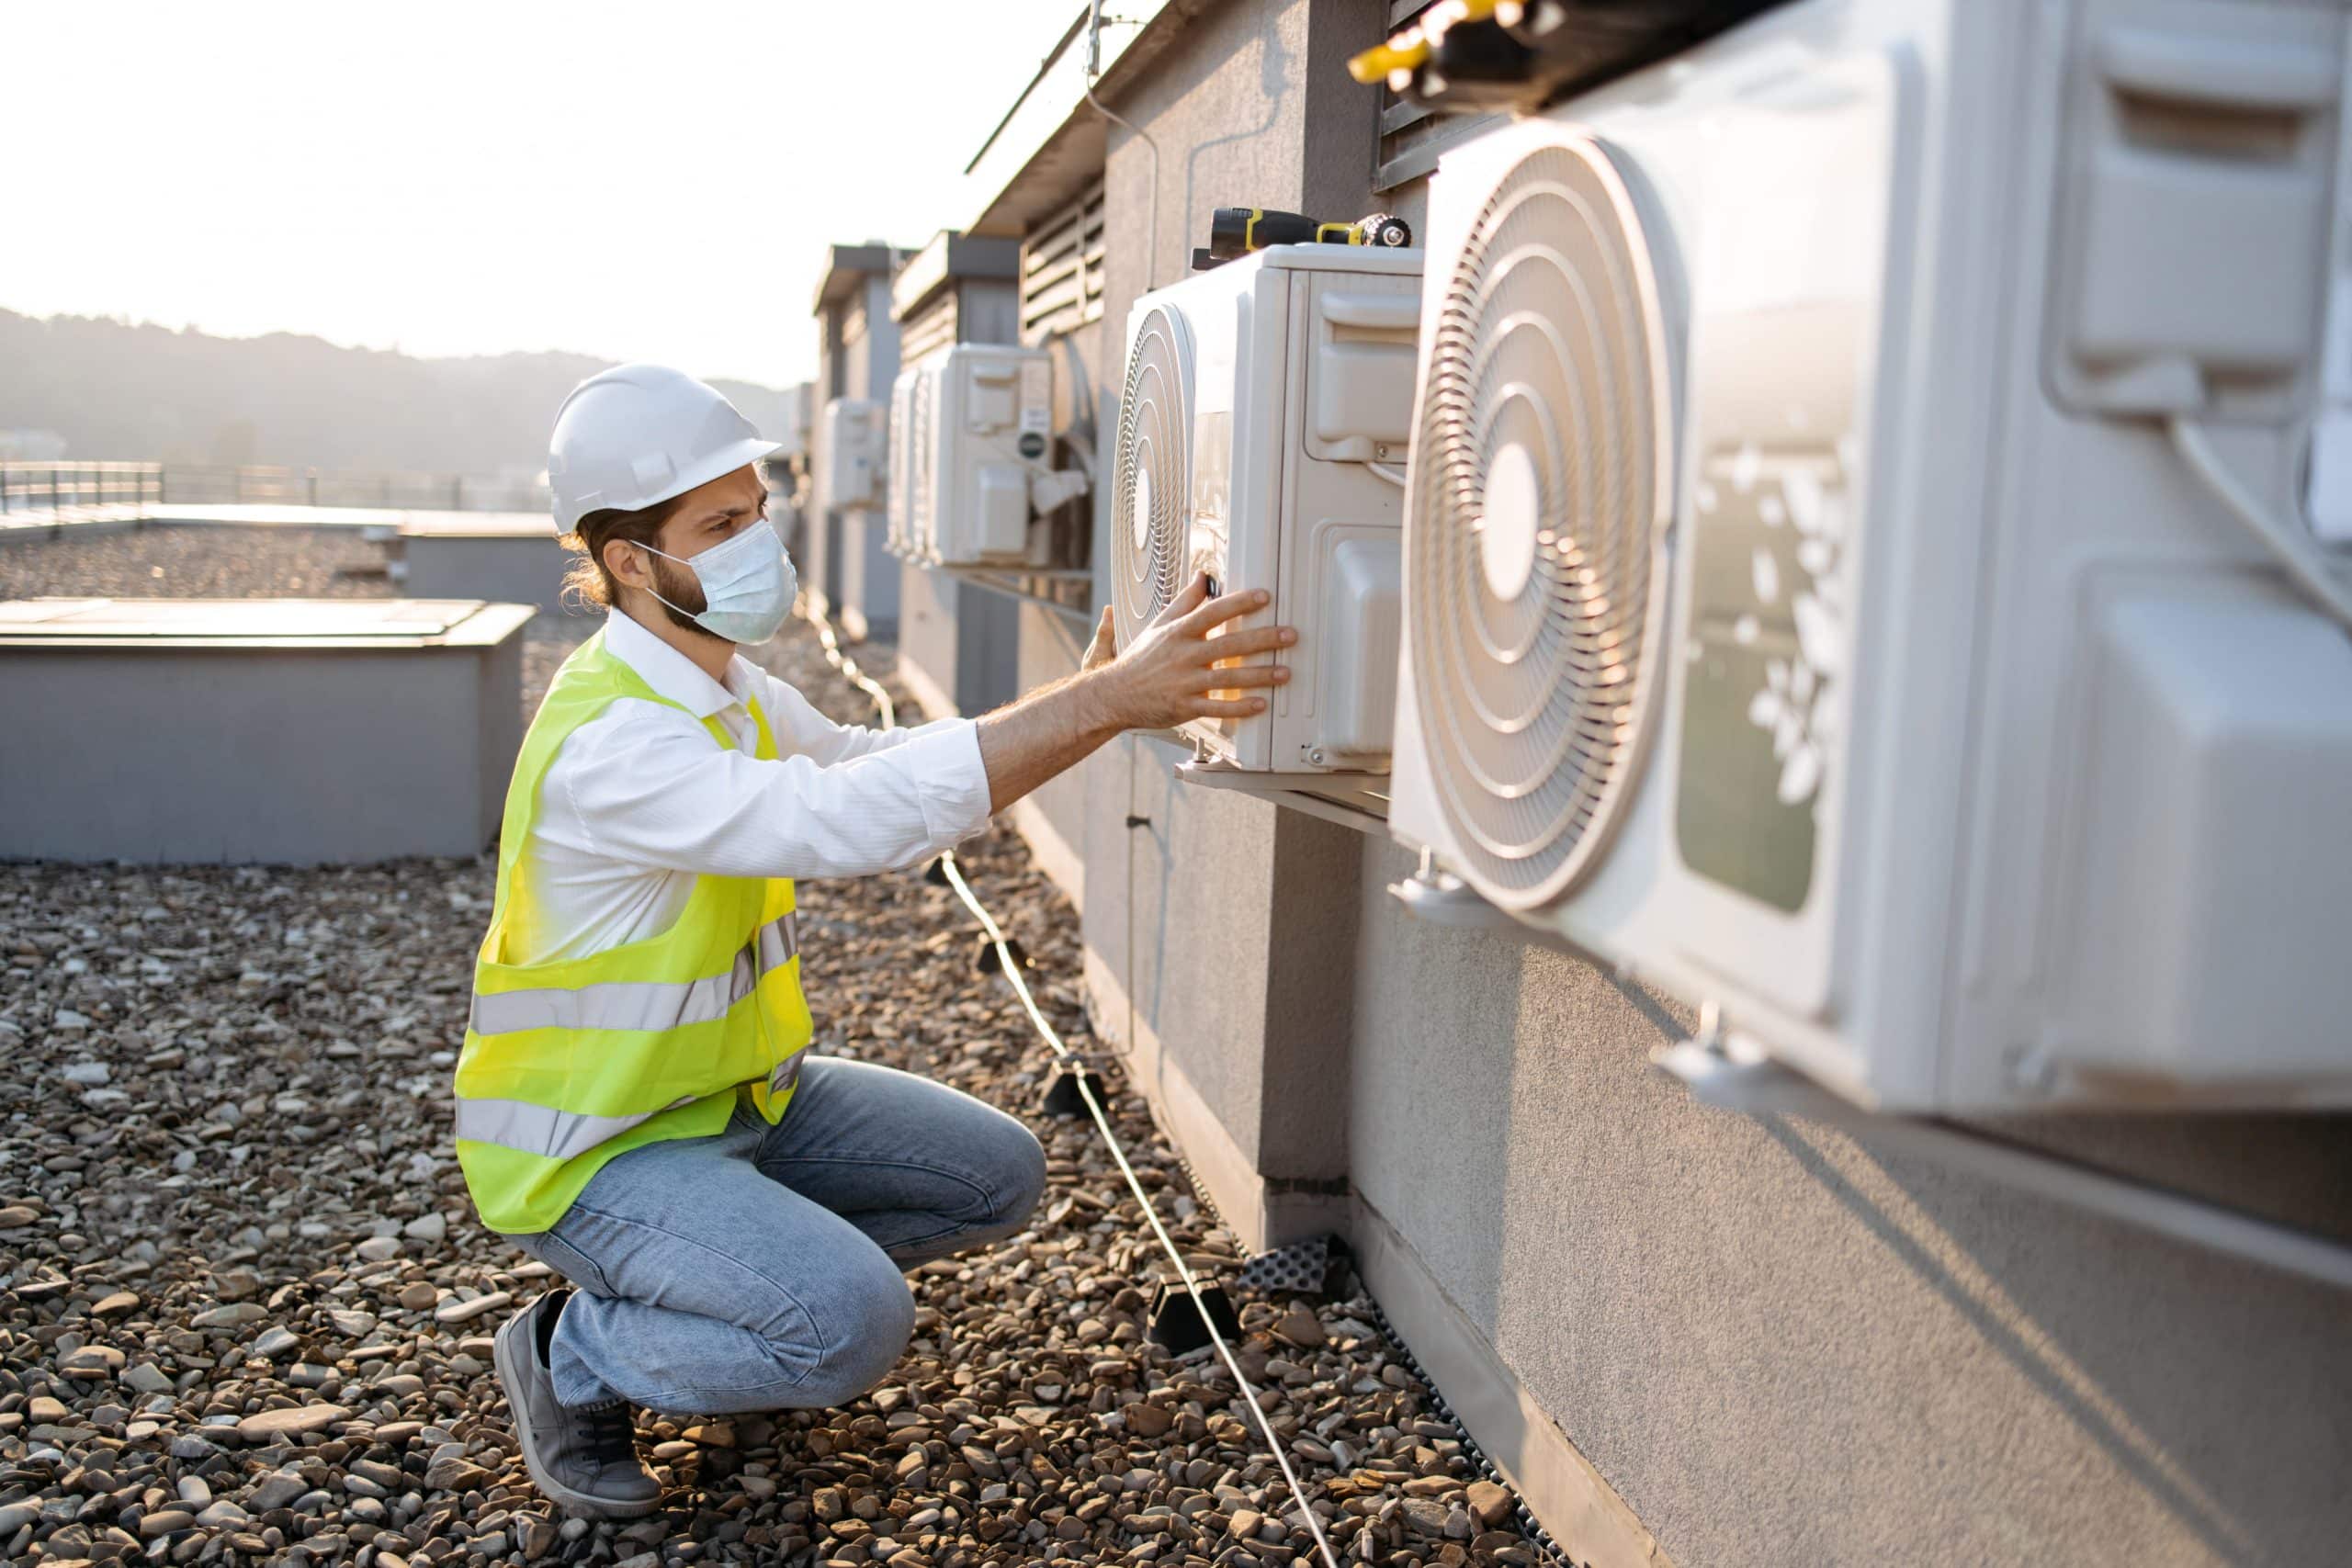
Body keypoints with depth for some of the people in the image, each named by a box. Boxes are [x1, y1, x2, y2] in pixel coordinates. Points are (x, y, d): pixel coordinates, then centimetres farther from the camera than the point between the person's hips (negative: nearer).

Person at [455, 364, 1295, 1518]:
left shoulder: (727, 686, 2)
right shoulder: (608, 744, -30)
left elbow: (859, 761, 6)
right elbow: (857, 819, -41)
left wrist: (1077, 705, -10)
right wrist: (1105, 702, -42)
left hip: (737, 1093, 9)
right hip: (590, 1146, -8)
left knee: (998, 1177, 5)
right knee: (852, 1323, -27)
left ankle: (740, 1264, 19)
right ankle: (572, 1356, -1)